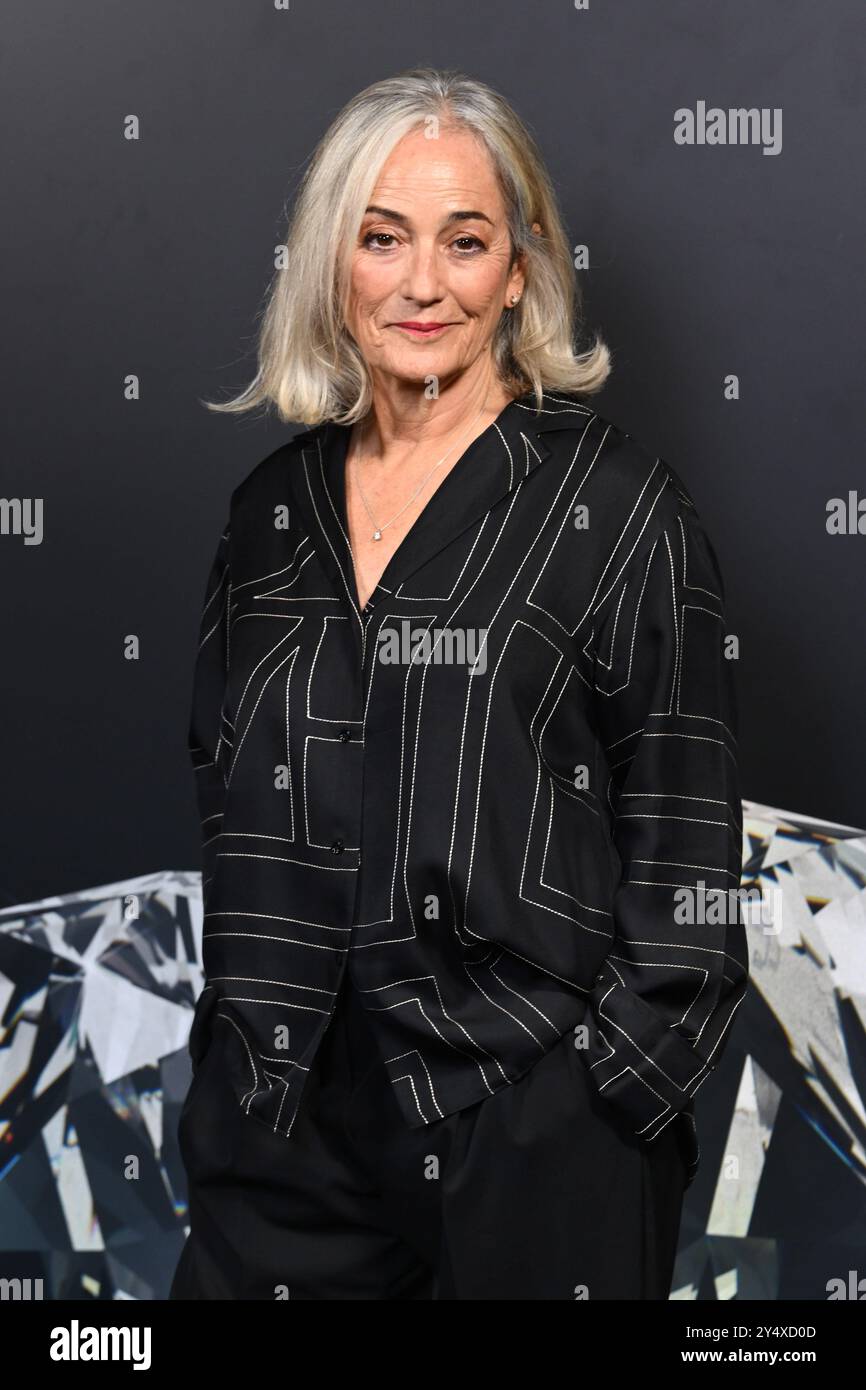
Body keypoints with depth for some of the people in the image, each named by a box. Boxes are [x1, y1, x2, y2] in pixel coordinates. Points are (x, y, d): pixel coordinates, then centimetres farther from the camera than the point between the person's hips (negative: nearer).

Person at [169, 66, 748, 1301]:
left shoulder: (617, 504, -8)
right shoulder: (275, 504, 7)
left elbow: (684, 848, -8)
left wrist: (616, 1095, -10)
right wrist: (235, 1049, 10)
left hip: (535, 1132, -4)